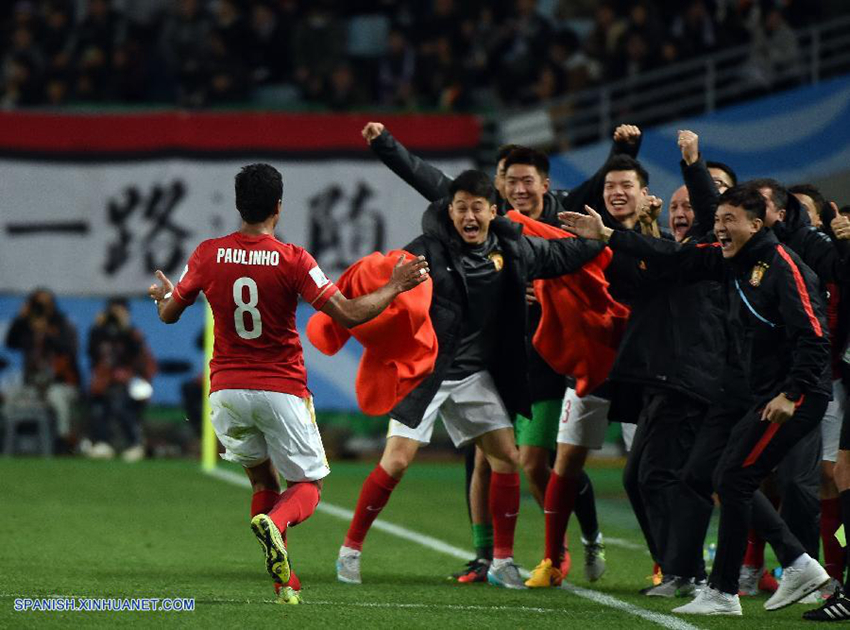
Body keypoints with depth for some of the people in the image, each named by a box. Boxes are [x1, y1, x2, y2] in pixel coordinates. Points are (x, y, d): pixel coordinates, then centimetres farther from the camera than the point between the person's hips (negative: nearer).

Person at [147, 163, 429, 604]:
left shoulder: (208, 255, -2)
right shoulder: (293, 260, -11)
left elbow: (169, 314, 9)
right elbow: (347, 315, -12)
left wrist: (162, 294, 33)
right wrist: (394, 287, 2)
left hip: (226, 390, 3)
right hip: (282, 390, -3)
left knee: (264, 481, 20)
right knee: (308, 484, 9)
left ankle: (285, 583, 9)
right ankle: (274, 523, -27)